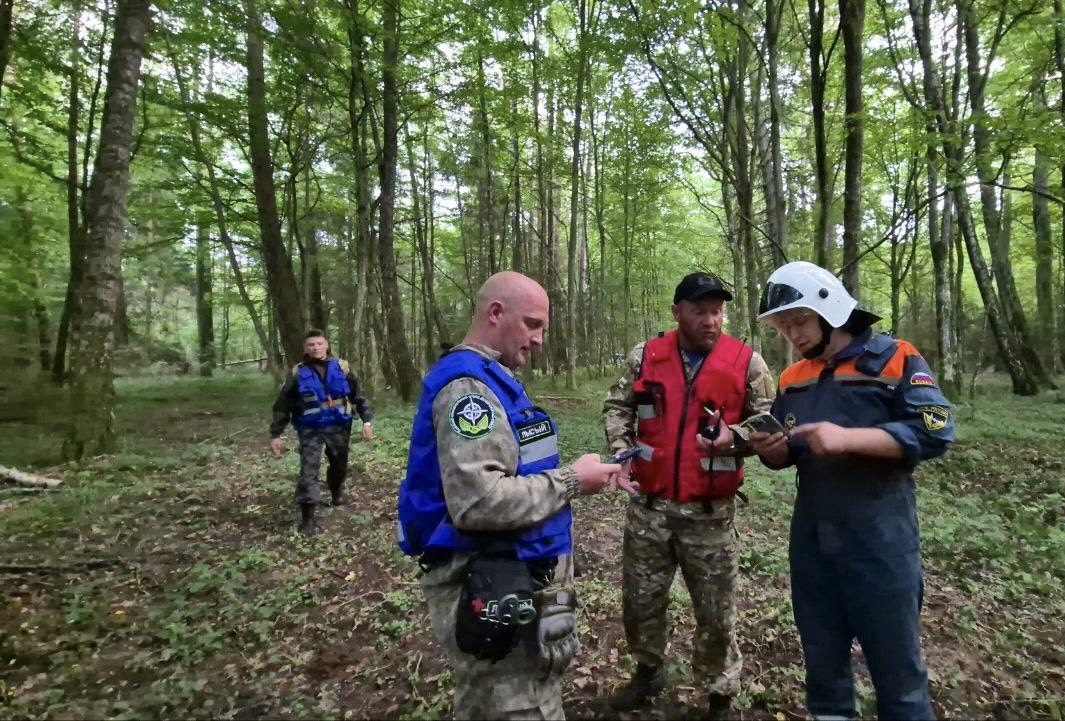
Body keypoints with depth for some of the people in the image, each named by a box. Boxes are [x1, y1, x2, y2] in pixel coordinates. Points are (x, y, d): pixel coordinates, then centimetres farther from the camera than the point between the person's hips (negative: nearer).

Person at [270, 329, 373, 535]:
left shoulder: (342, 368, -1)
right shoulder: (297, 373, -3)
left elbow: (359, 396, 1)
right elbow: (282, 406, 1)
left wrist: (367, 421, -8)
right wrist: (275, 434, -2)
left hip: (339, 428, 2)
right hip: (310, 430, -2)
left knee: (339, 465, 19)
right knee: (308, 472, -10)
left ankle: (336, 490, 50)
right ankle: (307, 517, -1)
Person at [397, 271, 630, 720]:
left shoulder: (490, 379, 13)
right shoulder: (467, 385, -21)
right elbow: (478, 502, -31)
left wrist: (572, 476, 9)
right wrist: (571, 481, -20)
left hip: (511, 580, 10)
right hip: (490, 592, -10)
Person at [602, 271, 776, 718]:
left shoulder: (746, 362, -3)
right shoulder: (645, 357, 1)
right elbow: (617, 405, 10)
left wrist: (736, 437, -17)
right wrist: (620, 444, -6)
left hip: (710, 511, -1)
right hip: (648, 504, 2)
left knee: (716, 611, 12)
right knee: (640, 597, 16)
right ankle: (648, 671, 43)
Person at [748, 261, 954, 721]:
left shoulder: (895, 360, -6)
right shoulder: (793, 379, 10)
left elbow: (935, 432, -15)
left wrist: (847, 438, -25)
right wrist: (770, 449, -8)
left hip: (879, 540, -5)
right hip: (811, 539, 5)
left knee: (895, 663, 9)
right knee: (822, 654, 19)